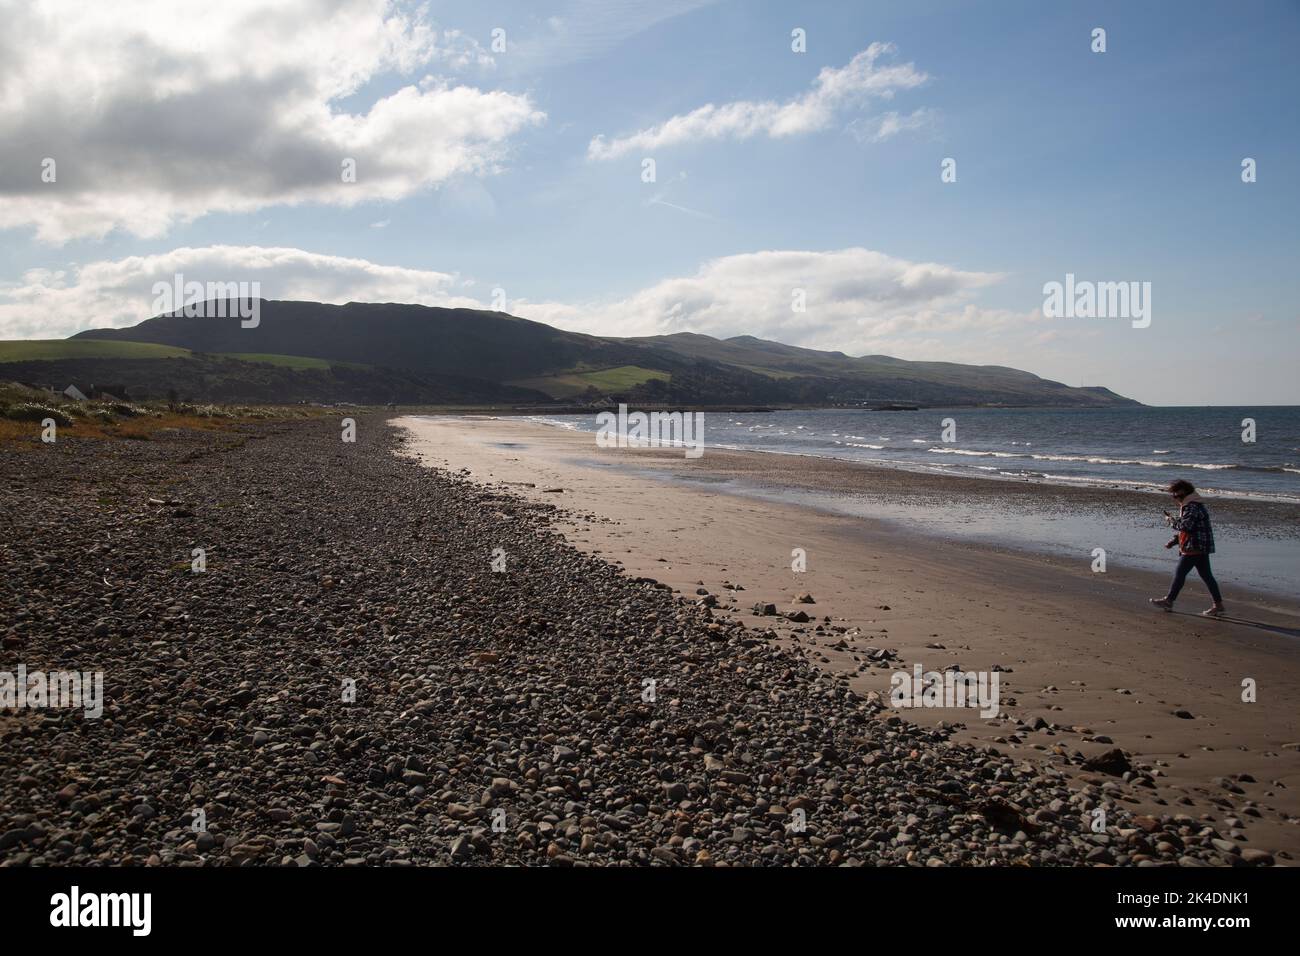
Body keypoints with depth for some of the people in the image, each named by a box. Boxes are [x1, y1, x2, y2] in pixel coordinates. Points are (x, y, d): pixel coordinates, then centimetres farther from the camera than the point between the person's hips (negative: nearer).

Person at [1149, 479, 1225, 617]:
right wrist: (1175, 541, 19)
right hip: (1201, 548, 10)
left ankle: (1169, 601, 5)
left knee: (1179, 573, -2)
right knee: (1206, 575, 10)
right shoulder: (1193, 505, 19)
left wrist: (1170, 520, -10)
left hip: (1194, 548, -10)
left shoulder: (1192, 507, -16)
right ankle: (1218, 605, 10)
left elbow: (1185, 525, -27)